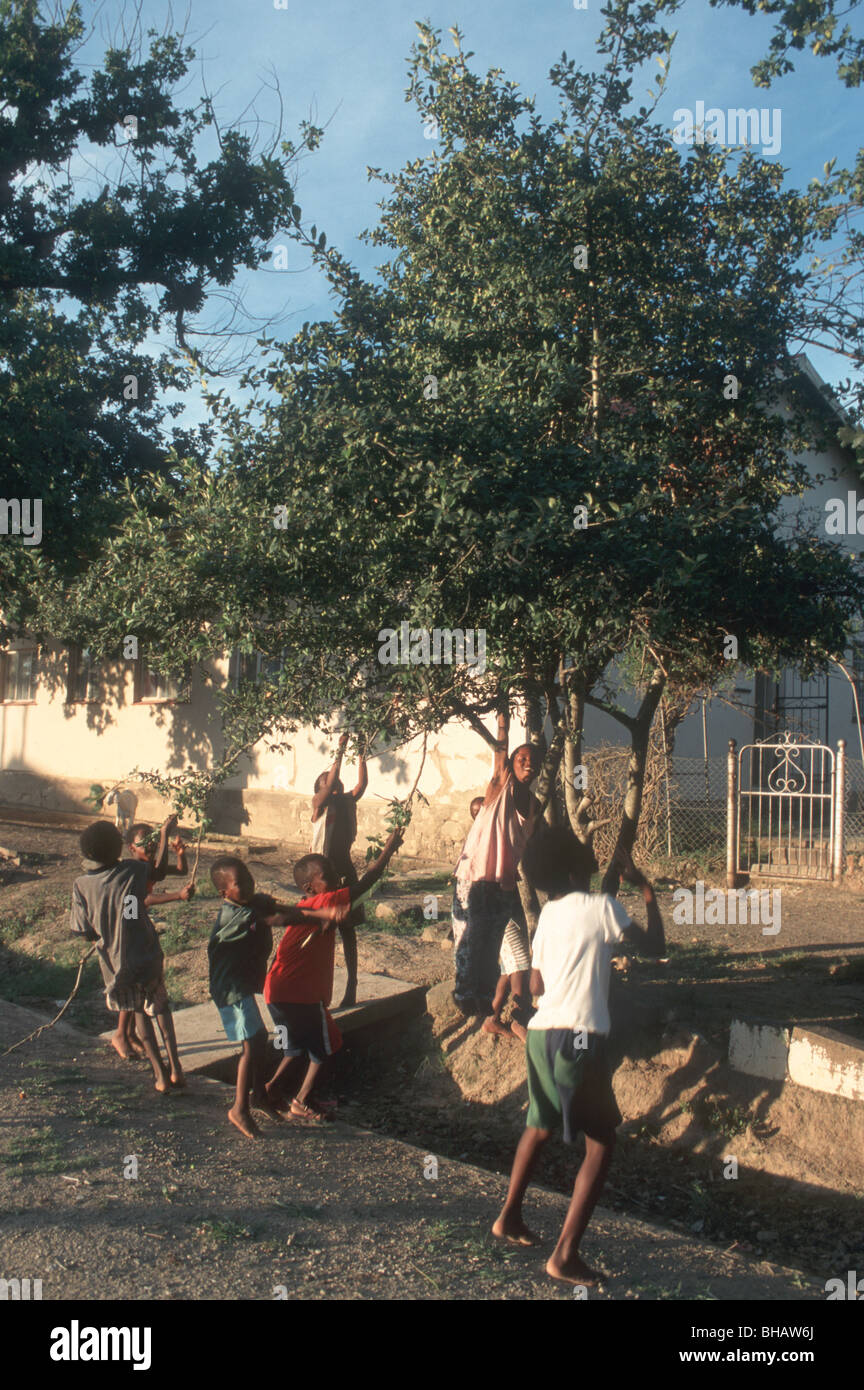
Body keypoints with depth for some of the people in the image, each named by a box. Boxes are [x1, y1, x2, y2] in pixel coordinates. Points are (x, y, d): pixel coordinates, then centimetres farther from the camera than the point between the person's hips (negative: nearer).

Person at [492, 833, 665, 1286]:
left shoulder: (547, 913, 11)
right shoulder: (601, 906, -8)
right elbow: (655, 946, 1)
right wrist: (646, 888, 8)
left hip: (540, 1033, 7)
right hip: (580, 1037, -7)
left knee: (540, 1126, 28)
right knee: (601, 1142, 4)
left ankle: (509, 1217, 39)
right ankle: (565, 1255, 1)